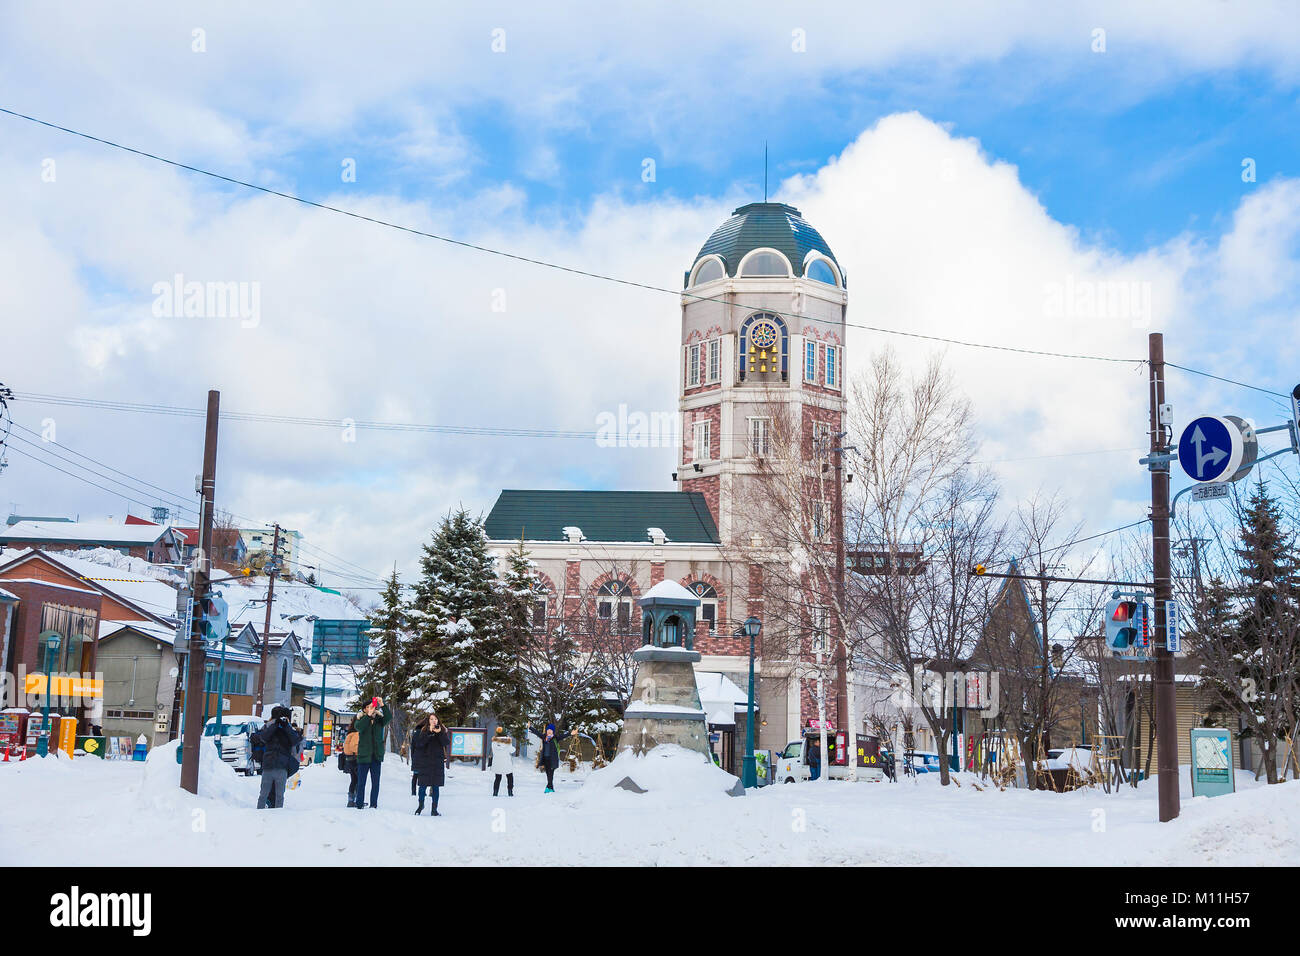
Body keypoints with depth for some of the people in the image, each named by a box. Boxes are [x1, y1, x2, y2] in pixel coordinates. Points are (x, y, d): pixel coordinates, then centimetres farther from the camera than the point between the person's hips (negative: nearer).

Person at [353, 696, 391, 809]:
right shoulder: (361, 719, 2)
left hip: (376, 756, 2)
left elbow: (389, 717, -13)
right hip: (364, 756, -2)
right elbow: (358, 727, -20)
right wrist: (368, 715, -31)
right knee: (361, 782, 2)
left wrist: (383, 705, -27)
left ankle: (374, 804, 9)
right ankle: (359, 805, 6)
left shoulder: (379, 719, 7)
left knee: (375, 783, 4)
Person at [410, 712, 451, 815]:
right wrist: (429, 732, -18)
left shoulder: (443, 731, 8)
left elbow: (447, 743, -6)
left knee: (435, 787, 1)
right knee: (423, 785, 4)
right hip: (424, 762, -1)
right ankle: (421, 805, 26)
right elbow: (418, 743, -12)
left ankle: (434, 809, 5)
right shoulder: (422, 731, 3)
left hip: (437, 763, 1)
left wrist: (440, 733, -19)